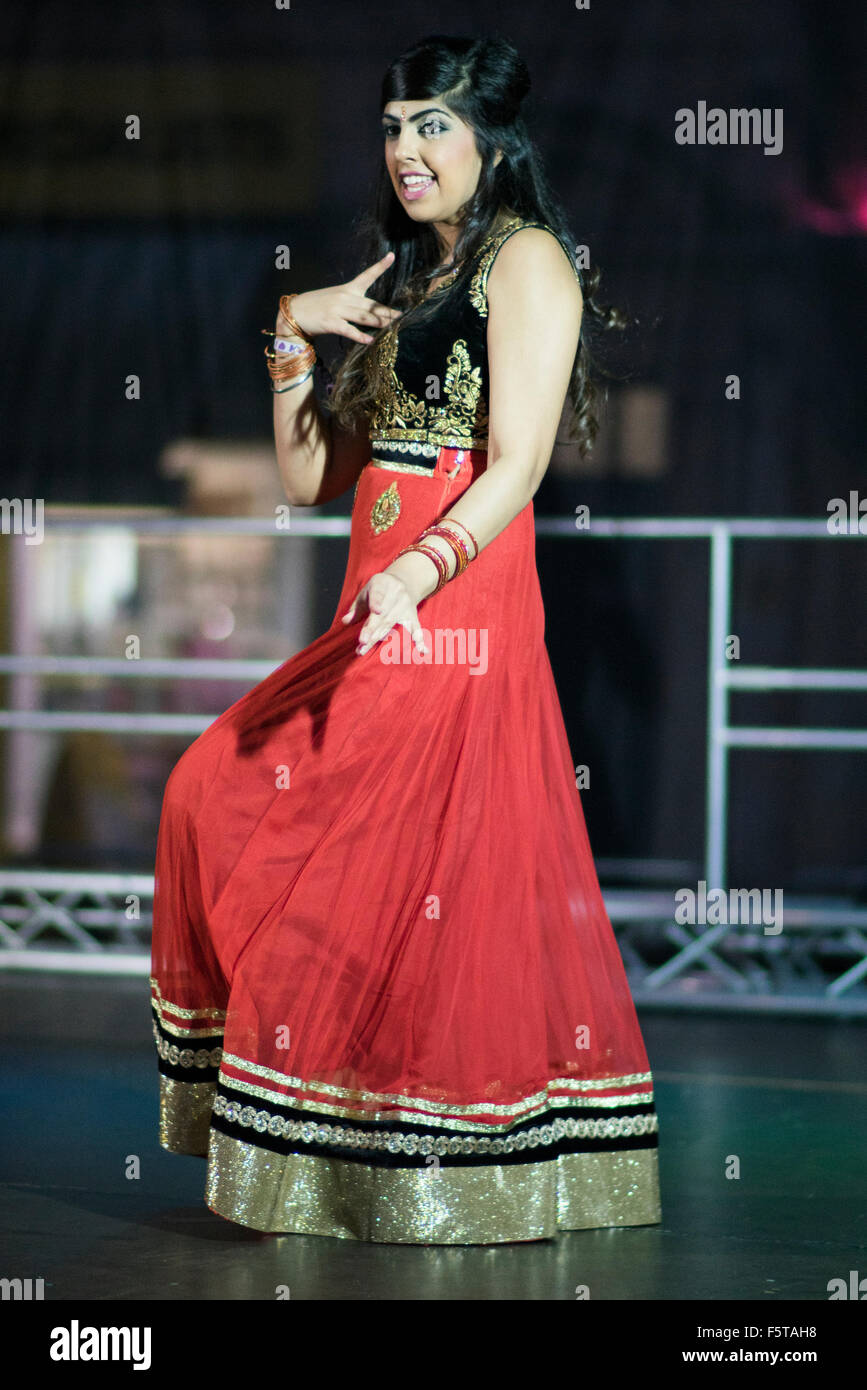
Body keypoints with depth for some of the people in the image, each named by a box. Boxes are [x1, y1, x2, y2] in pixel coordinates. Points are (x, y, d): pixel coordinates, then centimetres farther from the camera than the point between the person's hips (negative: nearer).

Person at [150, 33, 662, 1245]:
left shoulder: (526, 261, -4)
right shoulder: (406, 280, 22)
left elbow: (518, 465, -17)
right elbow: (310, 477, 19)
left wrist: (418, 573, -31)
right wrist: (296, 338, 6)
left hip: (465, 616, -9)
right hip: (376, 620, 9)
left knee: (427, 882, -9)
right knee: (216, 796, 8)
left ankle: (465, 1183, 2)